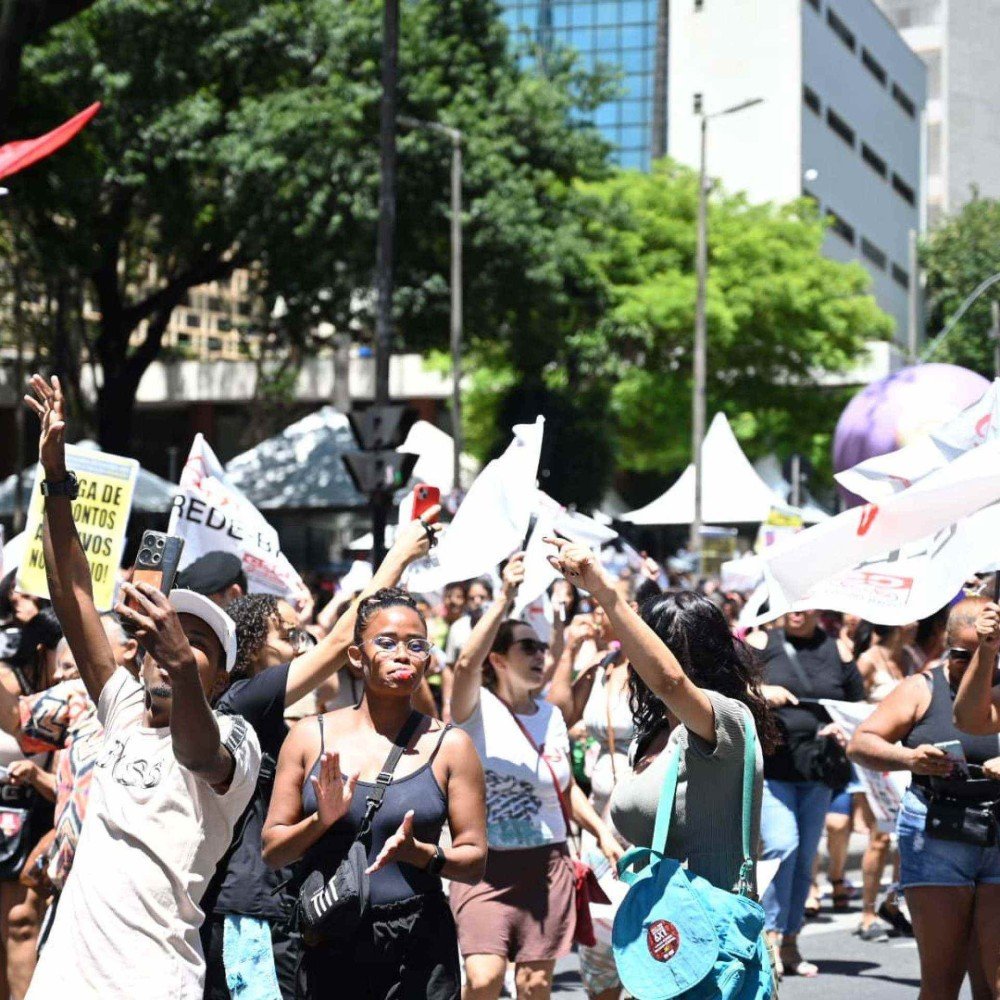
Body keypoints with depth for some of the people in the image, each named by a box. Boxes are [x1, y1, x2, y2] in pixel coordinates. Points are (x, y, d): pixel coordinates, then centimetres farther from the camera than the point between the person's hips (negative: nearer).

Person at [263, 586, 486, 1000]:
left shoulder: (449, 745, 2)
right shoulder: (311, 737, 5)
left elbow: (474, 859, 2)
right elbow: (271, 850, 6)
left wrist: (417, 852, -16)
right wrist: (321, 820, -11)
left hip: (419, 950, -1)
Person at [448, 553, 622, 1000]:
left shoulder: (552, 715, 10)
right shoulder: (478, 711, -7)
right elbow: (465, 665, -30)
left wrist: (602, 831, 10)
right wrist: (504, 599, -34)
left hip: (548, 865, 5)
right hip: (486, 865, -5)